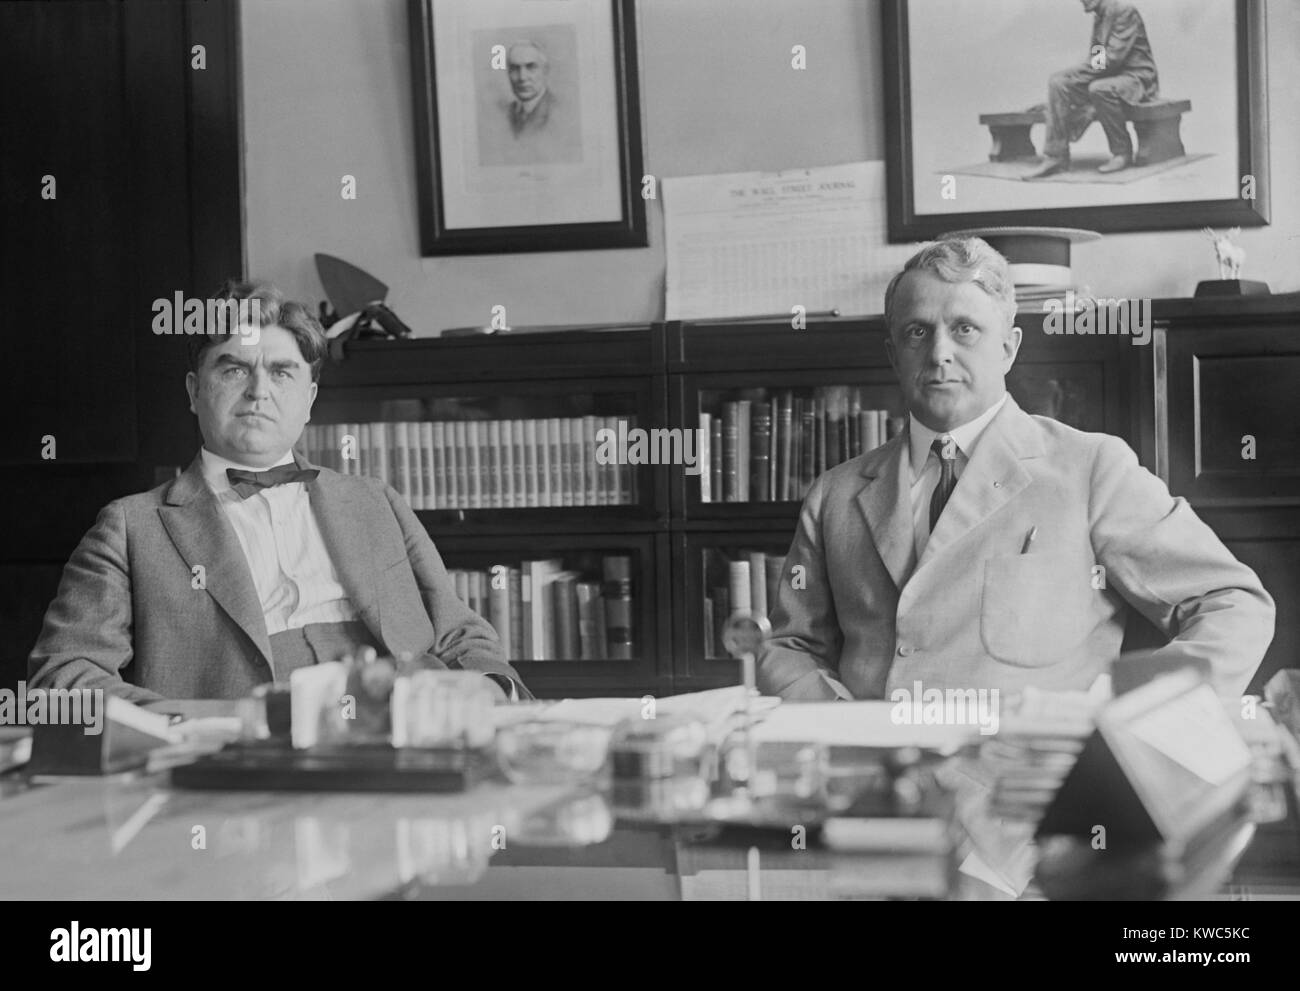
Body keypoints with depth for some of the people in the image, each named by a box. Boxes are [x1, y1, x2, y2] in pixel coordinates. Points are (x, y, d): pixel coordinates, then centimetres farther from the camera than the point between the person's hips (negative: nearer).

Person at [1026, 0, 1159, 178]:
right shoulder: (1098, 16, 13)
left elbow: (1113, 58, -21)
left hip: (1136, 78, -9)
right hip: (1106, 76, 9)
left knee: (1099, 88, -38)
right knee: (1057, 83, -7)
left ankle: (1122, 153, -20)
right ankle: (1056, 157, -12)